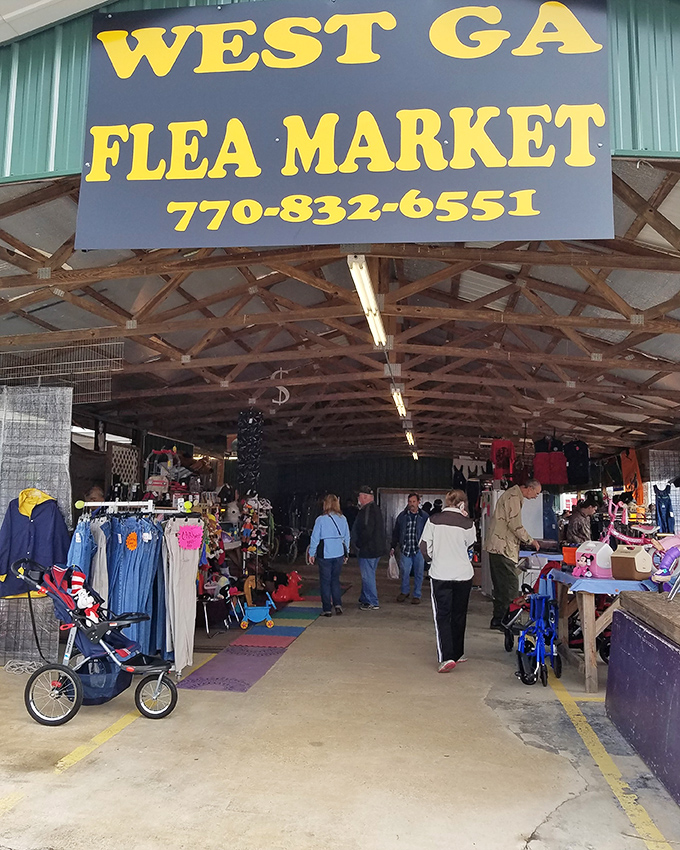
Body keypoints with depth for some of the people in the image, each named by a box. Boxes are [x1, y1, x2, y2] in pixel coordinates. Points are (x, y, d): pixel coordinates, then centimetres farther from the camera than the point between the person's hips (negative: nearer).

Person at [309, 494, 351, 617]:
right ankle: (337, 604, 7)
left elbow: (315, 538, -6)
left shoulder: (321, 519, -10)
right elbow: (347, 537, 9)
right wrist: (346, 553, 19)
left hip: (325, 554, -3)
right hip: (339, 553, 3)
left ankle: (327, 609, 7)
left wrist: (312, 553, 5)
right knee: (335, 579, 17)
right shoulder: (343, 519, 2)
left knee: (325, 581, 6)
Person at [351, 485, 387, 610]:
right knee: (368, 575, 19)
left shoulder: (368, 510, -19)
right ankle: (365, 599, 29)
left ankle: (372, 603, 2)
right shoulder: (375, 509, 15)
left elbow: (367, 531, -26)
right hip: (376, 548, 11)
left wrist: (358, 544, -14)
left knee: (368, 576, -3)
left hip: (368, 549, -11)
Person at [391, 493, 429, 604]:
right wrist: (393, 547, 10)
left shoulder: (424, 516, -1)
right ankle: (405, 592, 27)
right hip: (405, 549, 1)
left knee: (418, 573, 6)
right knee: (404, 571, 6)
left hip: (419, 549, -1)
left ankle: (417, 595, 20)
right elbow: (396, 532, 12)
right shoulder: (402, 516, 5)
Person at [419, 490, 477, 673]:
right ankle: (458, 653, 29)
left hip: (440, 574, -1)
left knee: (442, 616, 3)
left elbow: (424, 548, -3)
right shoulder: (467, 523, -8)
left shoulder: (433, 520, -6)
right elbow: (470, 547, 6)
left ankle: (446, 657, -10)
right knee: (459, 615, 17)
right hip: (463, 574, 1)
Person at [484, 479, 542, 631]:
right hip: (502, 547, -11)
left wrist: (524, 541, 17)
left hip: (497, 546, 11)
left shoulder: (514, 495, 18)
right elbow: (515, 525, -20)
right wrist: (531, 541, -8)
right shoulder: (513, 497, -15)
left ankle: (498, 620, 20)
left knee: (501, 585, 14)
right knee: (511, 585, -8)